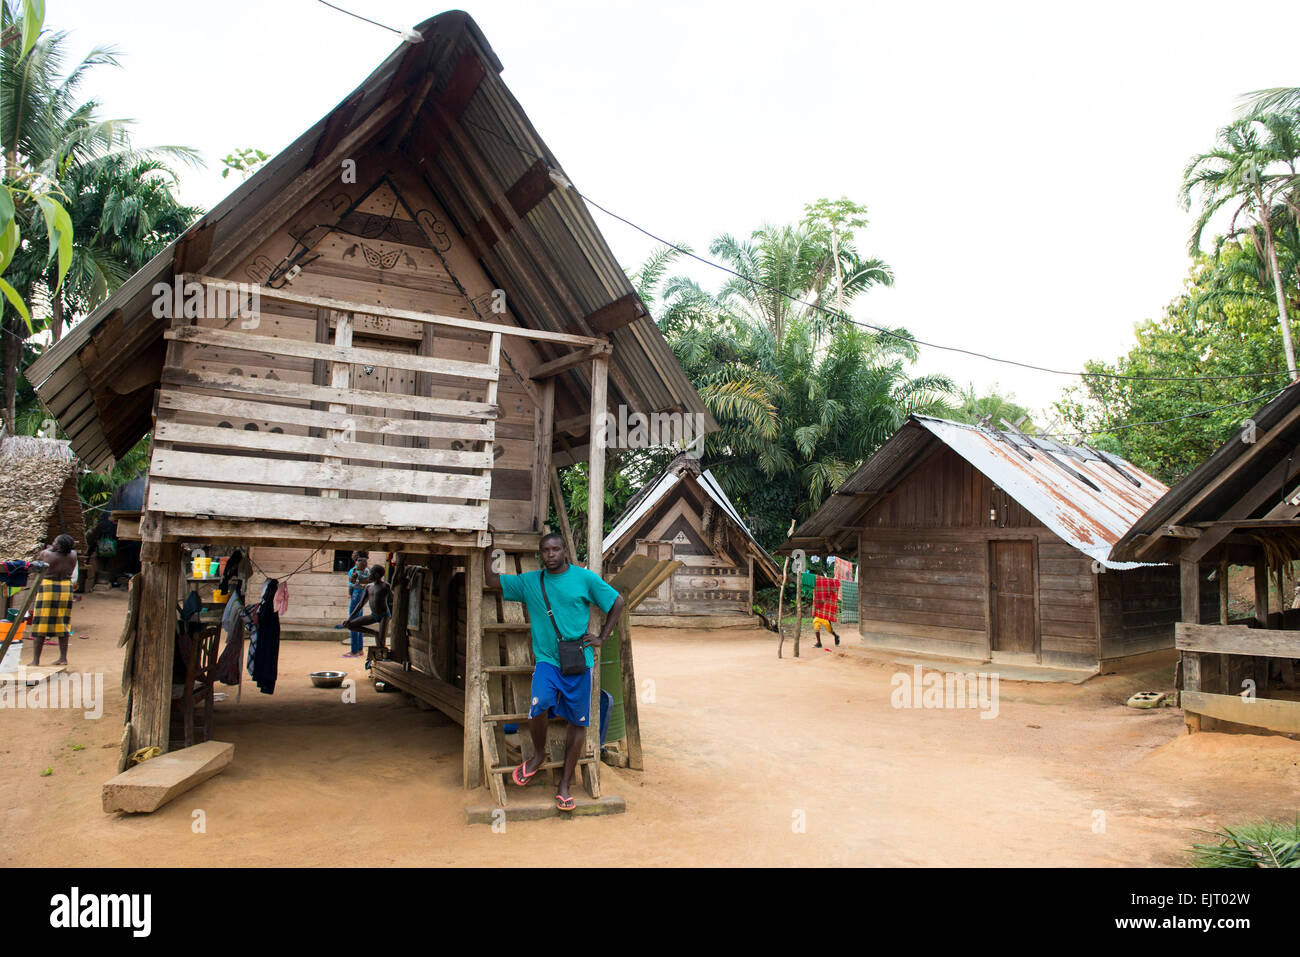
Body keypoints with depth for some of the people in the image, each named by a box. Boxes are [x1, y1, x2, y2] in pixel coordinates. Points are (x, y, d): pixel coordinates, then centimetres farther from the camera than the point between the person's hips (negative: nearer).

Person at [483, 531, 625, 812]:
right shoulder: (529, 581, 7)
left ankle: (564, 786, 18)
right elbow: (491, 580, 15)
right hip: (547, 660, 0)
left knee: (578, 722, 4)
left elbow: (617, 602, 7)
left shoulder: (585, 578, 0)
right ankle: (538, 755, 6)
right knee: (539, 705, -26)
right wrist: (489, 549, 11)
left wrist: (602, 637, 3)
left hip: (579, 662, 0)